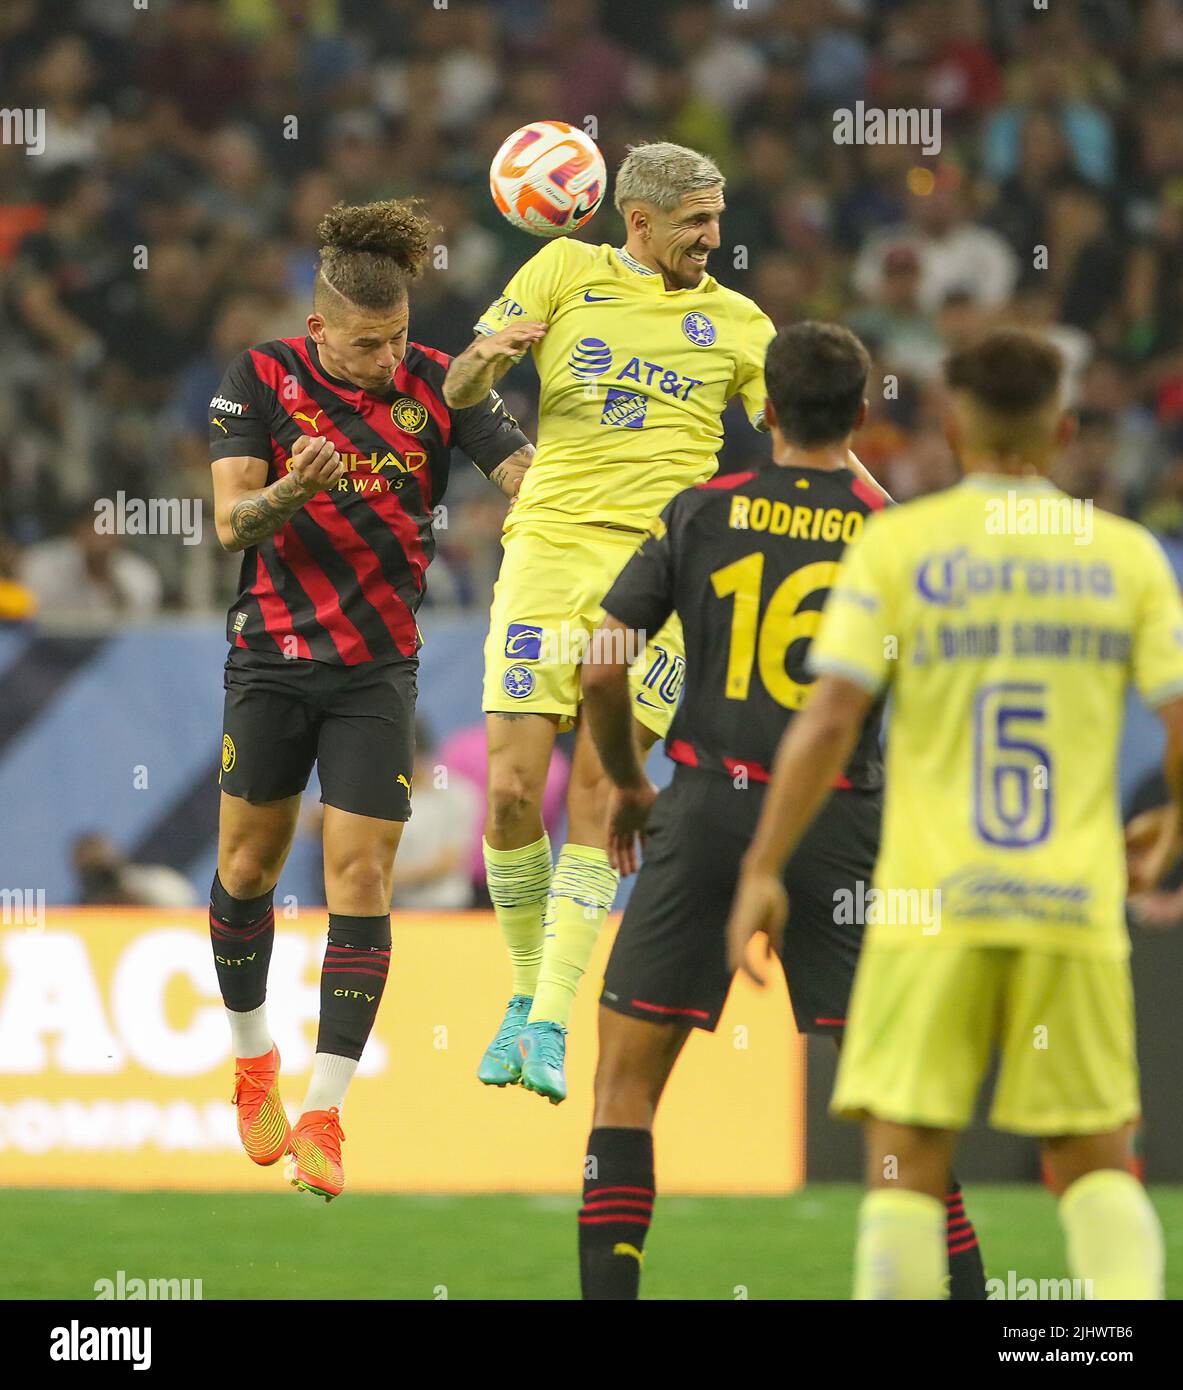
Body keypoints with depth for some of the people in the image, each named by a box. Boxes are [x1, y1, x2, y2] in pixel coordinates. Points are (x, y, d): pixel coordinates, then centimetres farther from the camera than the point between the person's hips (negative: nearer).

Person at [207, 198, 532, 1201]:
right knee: (249, 863, 9)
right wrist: (290, 490, -35)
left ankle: (323, 1117, -8)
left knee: (362, 878, -8)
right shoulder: (260, 380, -8)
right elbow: (232, 523, -14)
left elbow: (533, 477, -9)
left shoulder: (437, 384, -5)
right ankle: (253, 1060, 33)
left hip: (379, 667, 0)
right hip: (272, 657, 0)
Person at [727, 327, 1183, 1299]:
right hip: (1076, 902, 2)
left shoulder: (896, 545, 1)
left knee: (906, 1167, 0)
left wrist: (762, 872, 0)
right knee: (1095, 1164, 10)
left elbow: (829, 721, -7)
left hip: (932, 904, -1)